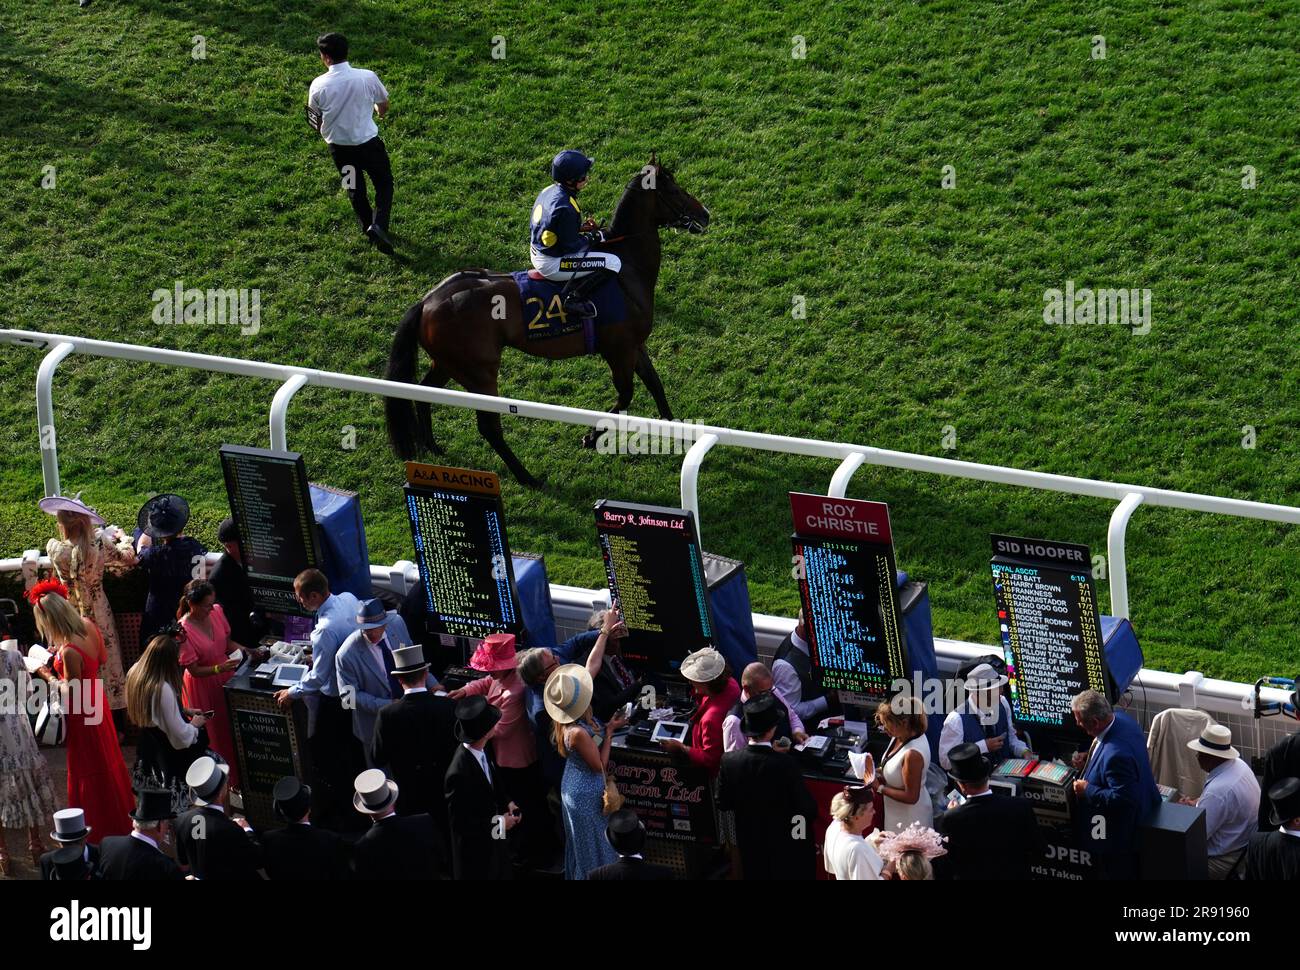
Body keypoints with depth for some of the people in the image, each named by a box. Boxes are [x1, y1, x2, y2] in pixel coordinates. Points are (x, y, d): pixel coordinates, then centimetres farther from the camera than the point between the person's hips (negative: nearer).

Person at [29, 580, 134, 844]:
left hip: (82, 713, -8)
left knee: (89, 769, 11)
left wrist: (47, 676, -13)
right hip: (96, 702, 8)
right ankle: (122, 811, 47)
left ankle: (99, 830, 27)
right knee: (107, 760, 27)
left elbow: (71, 691, -27)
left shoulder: (69, 652, -37)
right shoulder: (88, 626, -13)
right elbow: (103, 658, 5)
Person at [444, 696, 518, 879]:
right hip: (475, 853, -8)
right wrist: (499, 823, -21)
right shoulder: (459, 773, -34)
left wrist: (506, 804, -5)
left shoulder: (481, 752, -10)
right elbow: (459, 823, -27)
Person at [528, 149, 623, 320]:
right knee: (613, 263, -13)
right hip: (550, 264, -10)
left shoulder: (548, 191, 2)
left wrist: (579, 228, 11)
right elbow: (571, 246, -22)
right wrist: (594, 238, -5)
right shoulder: (566, 208, -27)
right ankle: (574, 298, -13)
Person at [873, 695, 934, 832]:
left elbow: (911, 797, -26)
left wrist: (880, 787, -21)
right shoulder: (901, 737, -8)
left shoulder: (913, 754, -34)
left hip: (910, 819, -8)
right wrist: (880, 773, -6)